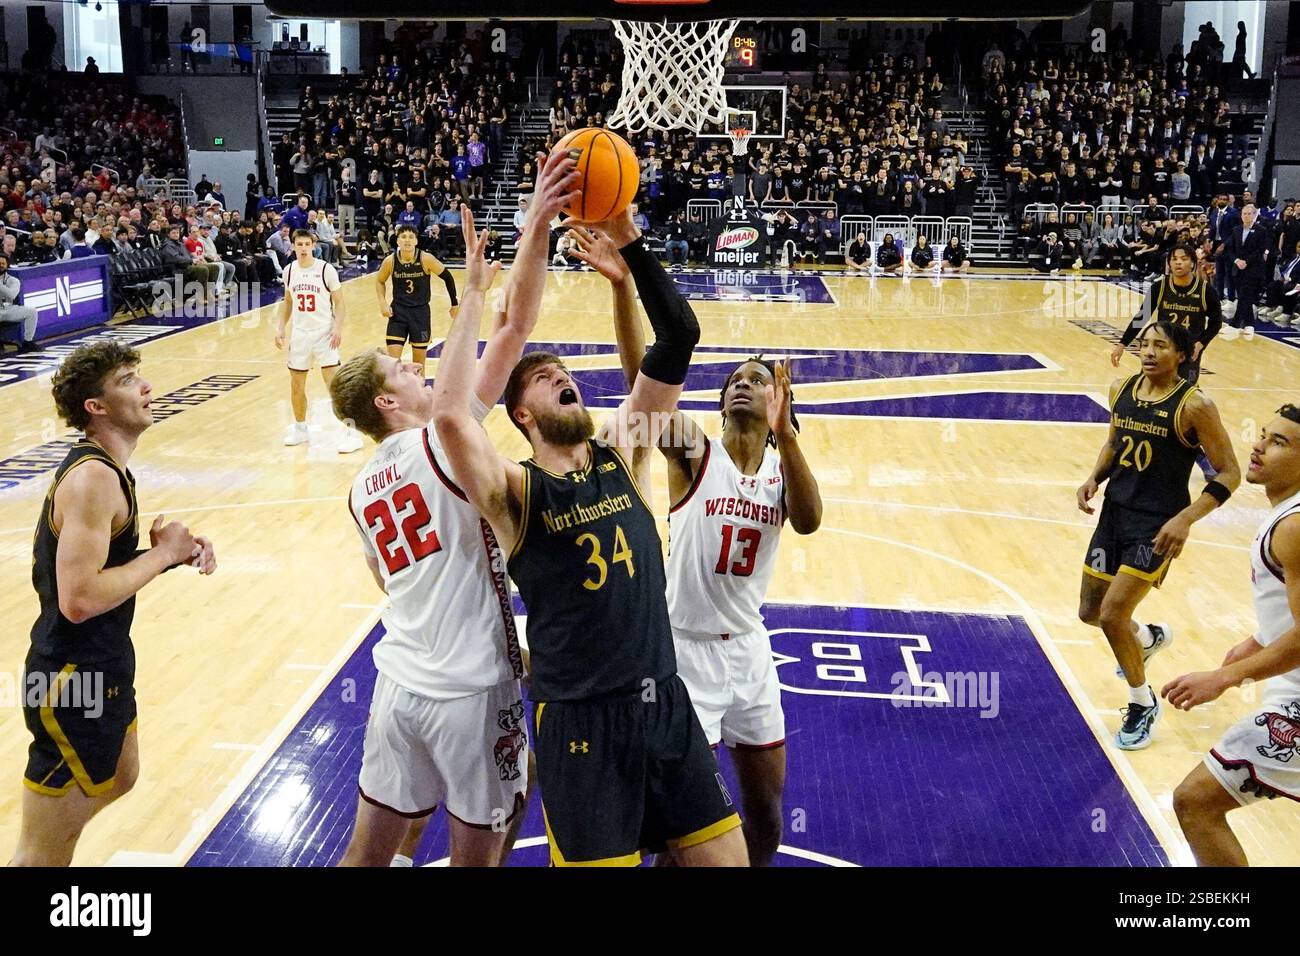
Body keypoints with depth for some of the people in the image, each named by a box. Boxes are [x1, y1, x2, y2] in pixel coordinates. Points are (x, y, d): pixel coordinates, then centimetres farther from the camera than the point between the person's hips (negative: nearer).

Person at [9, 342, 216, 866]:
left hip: (100, 668, 10)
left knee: (120, 777, 32)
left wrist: (171, 552, -1)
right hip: (74, 683, -10)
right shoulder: (94, 479, -24)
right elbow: (79, 598, -31)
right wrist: (163, 554, -19)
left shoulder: (102, 467, 8)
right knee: (46, 849, 3)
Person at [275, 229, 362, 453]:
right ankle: (300, 428, 31)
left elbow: (338, 302, -5)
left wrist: (338, 328, -18)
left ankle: (351, 433, -7)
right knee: (296, 386, 11)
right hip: (299, 334, 5)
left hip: (324, 333, -5)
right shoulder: (289, 271, 4)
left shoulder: (326, 269, -9)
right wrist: (280, 327, 8)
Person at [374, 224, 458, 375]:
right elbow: (379, 281, 10)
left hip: (420, 312, -1)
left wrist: (454, 304, 4)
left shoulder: (426, 259, -15)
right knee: (392, 359, -6)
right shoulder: (390, 261, -10)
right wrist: (383, 303, -4)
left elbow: (447, 276, -2)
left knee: (419, 360, 9)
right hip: (397, 311, 1)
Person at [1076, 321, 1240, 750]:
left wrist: (1185, 519, -24)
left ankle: (1143, 705, 13)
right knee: (1090, 612, 13)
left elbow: (1229, 473, -13)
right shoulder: (1121, 389, 2)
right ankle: (1150, 637, 48)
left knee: (1113, 615, -13)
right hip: (1114, 513, 7)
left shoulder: (1194, 406, -16)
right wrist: (1094, 478, -1)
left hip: (1157, 525, -6)